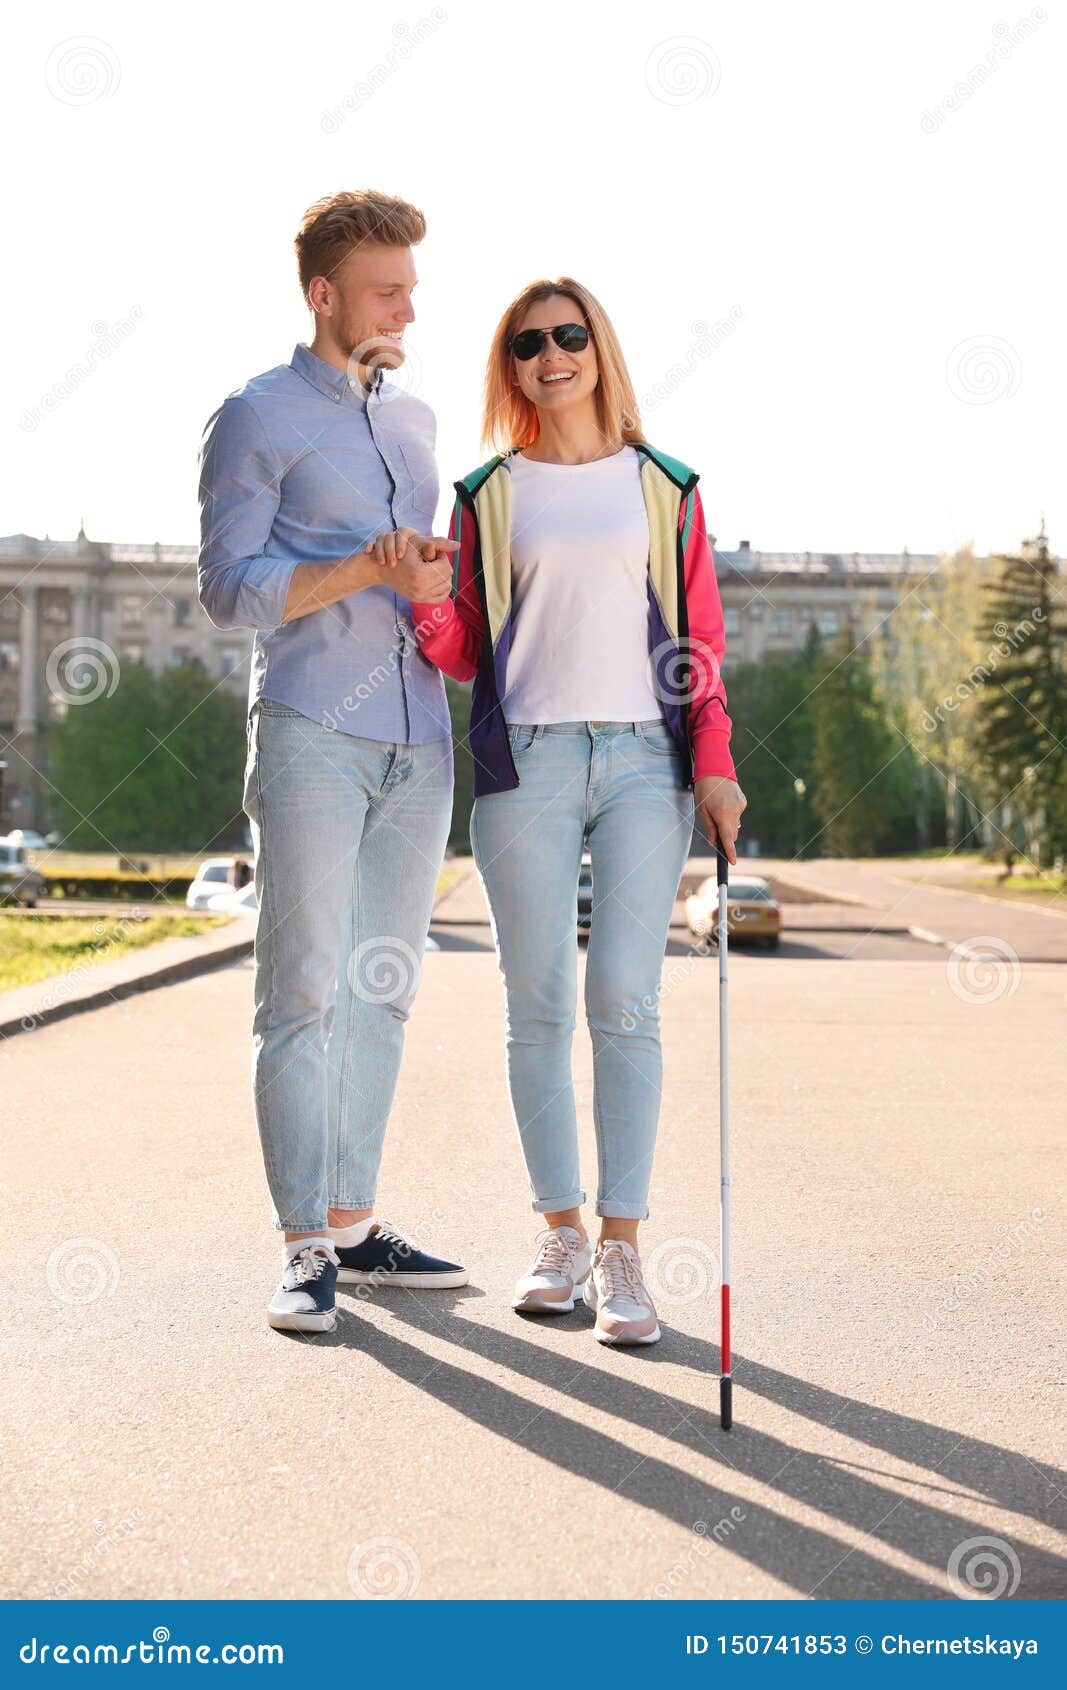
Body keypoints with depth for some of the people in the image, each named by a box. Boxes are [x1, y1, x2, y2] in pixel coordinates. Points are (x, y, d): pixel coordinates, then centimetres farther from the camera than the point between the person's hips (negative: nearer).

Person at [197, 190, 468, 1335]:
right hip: (310, 736, -6)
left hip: (418, 744, 6)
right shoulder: (255, 418, 1)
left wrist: (444, 587, 11)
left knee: (380, 993, 8)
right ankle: (304, 1249, -2)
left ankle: (354, 1223, 16)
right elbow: (230, 589, -7)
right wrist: (369, 570, -17)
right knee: (303, 992, -7)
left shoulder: (415, 418, 20)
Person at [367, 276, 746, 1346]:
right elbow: (467, 651, 11)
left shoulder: (663, 487, 12)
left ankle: (621, 1248, -1)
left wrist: (713, 763, 1)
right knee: (539, 1007, 2)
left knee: (624, 1005, -6)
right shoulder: (490, 494, 12)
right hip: (525, 760, 1)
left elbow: (699, 636, 10)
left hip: (644, 757, 0)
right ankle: (560, 1232, 13)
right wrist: (420, 598, -9)